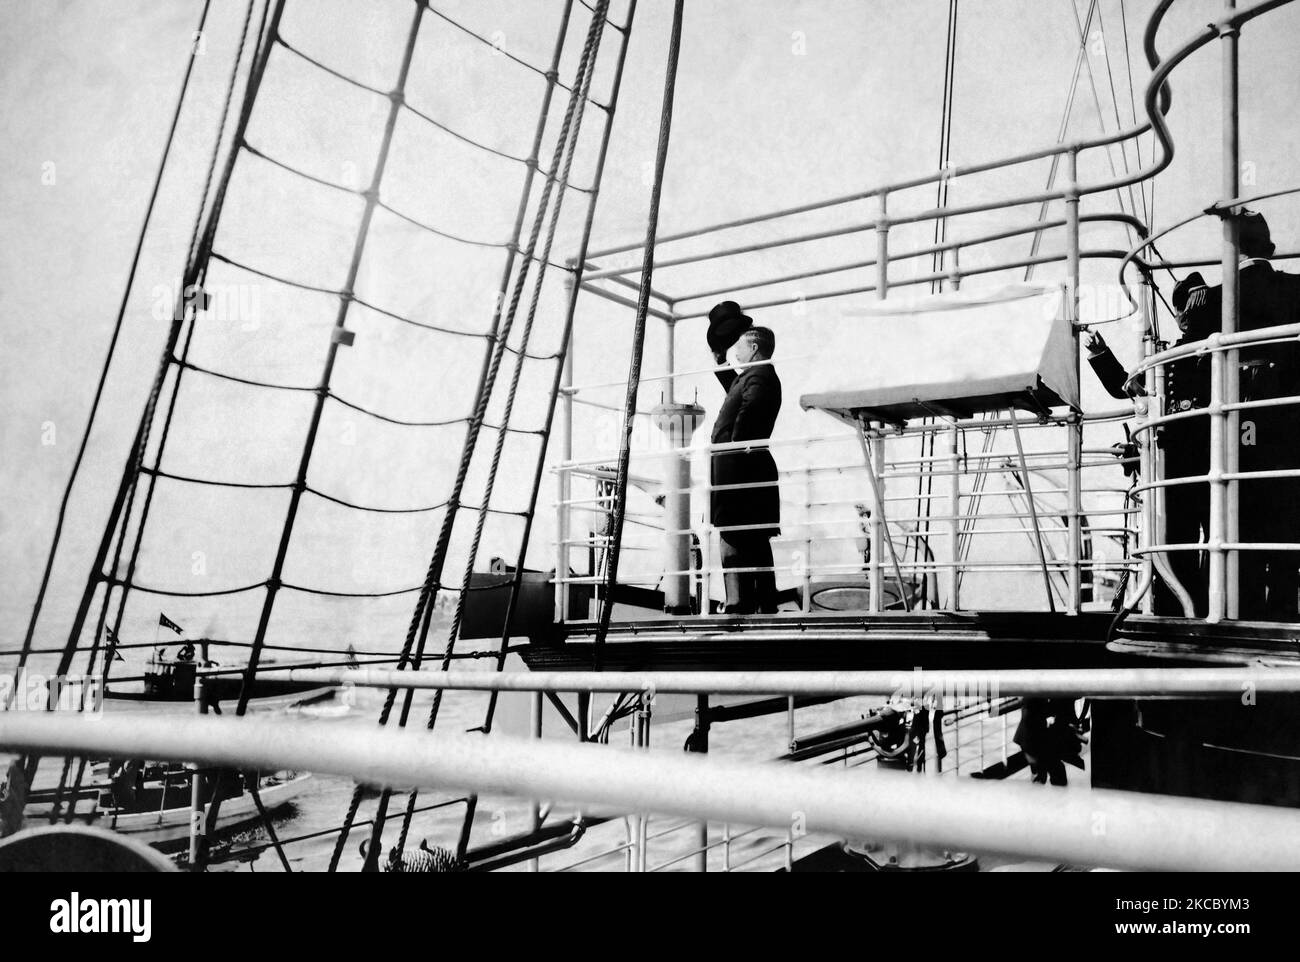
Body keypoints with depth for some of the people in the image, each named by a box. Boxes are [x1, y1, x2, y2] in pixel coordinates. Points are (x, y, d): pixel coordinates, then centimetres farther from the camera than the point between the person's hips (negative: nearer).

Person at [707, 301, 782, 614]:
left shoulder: (760, 375, -9)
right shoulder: (749, 376, 22)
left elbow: (749, 407, -27)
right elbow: (729, 383, 42)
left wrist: (734, 444, -20)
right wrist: (718, 352, 39)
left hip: (738, 466, -10)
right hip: (748, 468, 10)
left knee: (735, 542, -12)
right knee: (756, 542, 11)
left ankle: (740, 606, -13)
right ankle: (765, 606, 16)